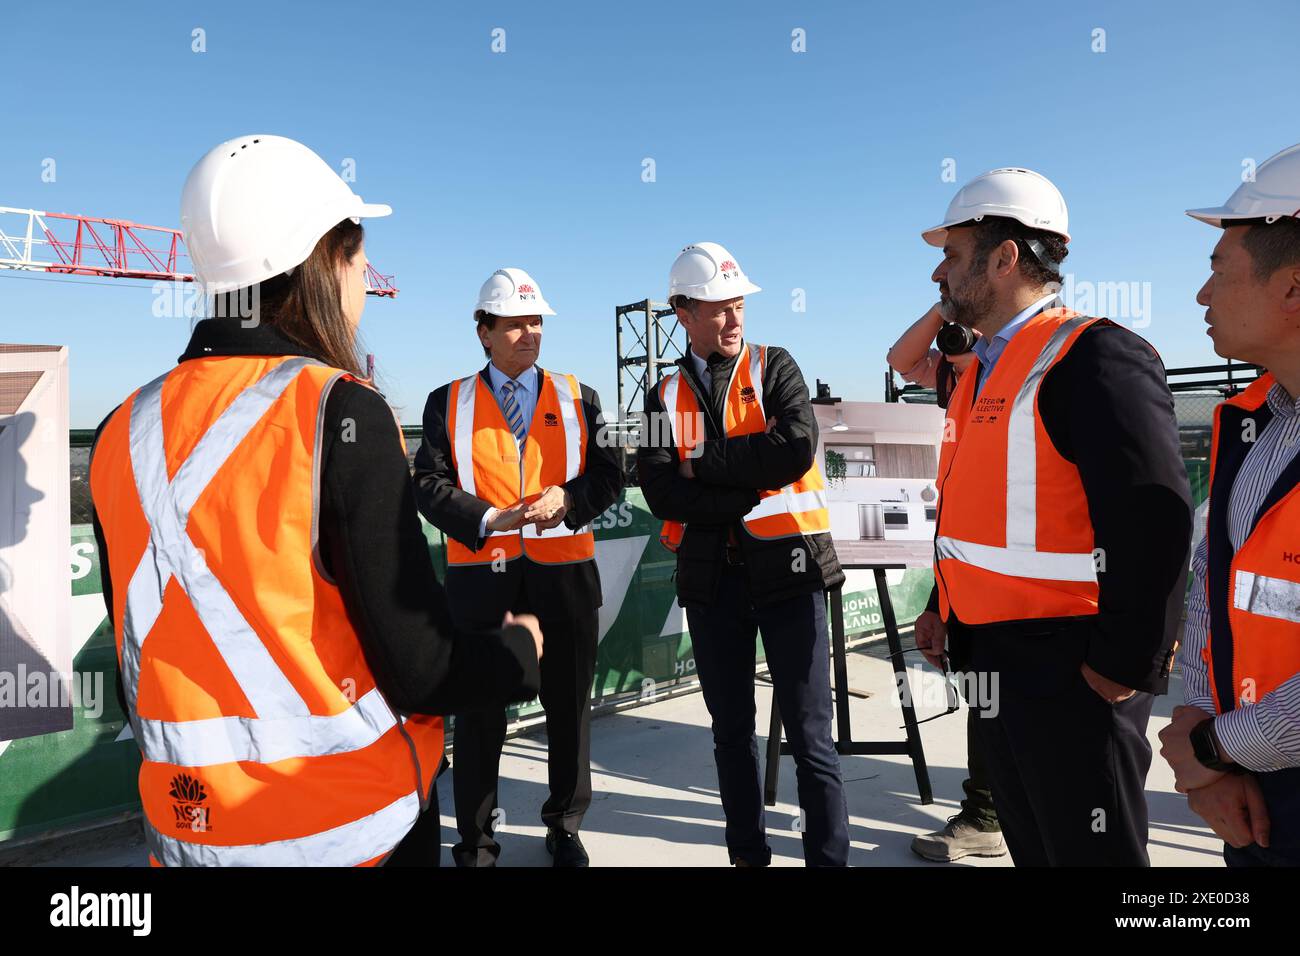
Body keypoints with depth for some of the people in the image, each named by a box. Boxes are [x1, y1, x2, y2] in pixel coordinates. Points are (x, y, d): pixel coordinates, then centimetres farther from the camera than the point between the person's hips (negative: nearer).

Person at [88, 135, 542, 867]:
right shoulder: (339, 411, -20)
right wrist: (521, 649, -1)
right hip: (350, 822, -5)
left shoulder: (122, 433, -2)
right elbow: (421, 668, -20)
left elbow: (138, 668, 6)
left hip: (188, 828, 5)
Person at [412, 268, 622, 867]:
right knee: (479, 711, 9)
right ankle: (475, 840, 26)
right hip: (481, 574, -1)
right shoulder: (448, 403, 6)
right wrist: (490, 518, -17)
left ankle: (565, 826, 32)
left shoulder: (577, 398, 10)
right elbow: (430, 484, -2)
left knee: (569, 706, 12)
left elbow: (608, 474, 3)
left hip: (565, 575, 2)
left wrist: (565, 498, -16)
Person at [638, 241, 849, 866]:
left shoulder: (774, 368, 2)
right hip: (711, 575, 3)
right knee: (731, 730, 16)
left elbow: (797, 448, -17)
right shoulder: (666, 397, 7)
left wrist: (704, 463, -11)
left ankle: (828, 857, 14)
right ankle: (747, 853, 33)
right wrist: (753, 488, -15)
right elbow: (662, 493, -7)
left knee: (810, 737, 1)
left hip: (786, 566, -3)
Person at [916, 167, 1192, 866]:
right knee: (1031, 847, 21)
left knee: (1090, 850, 6)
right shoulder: (983, 370, 13)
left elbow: (1153, 520, -24)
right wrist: (946, 611, 15)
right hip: (994, 666, 9)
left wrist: (1126, 664, -20)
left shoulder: (1095, 357, -16)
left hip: (1070, 676, -9)